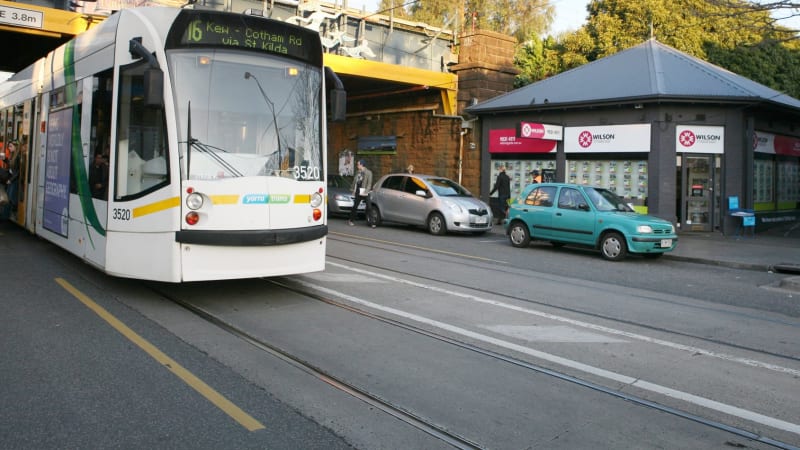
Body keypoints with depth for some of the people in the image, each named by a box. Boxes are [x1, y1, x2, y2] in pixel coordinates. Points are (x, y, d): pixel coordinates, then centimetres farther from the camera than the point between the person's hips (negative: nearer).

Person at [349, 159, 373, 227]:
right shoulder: (358, 172, 12)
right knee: (355, 206, 11)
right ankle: (351, 220, 22)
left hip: (365, 193, -5)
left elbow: (369, 183, -11)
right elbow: (354, 182, 18)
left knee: (369, 207, -7)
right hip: (358, 192, 5)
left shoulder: (368, 172, -6)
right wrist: (354, 190, 14)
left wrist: (366, 191, -19)